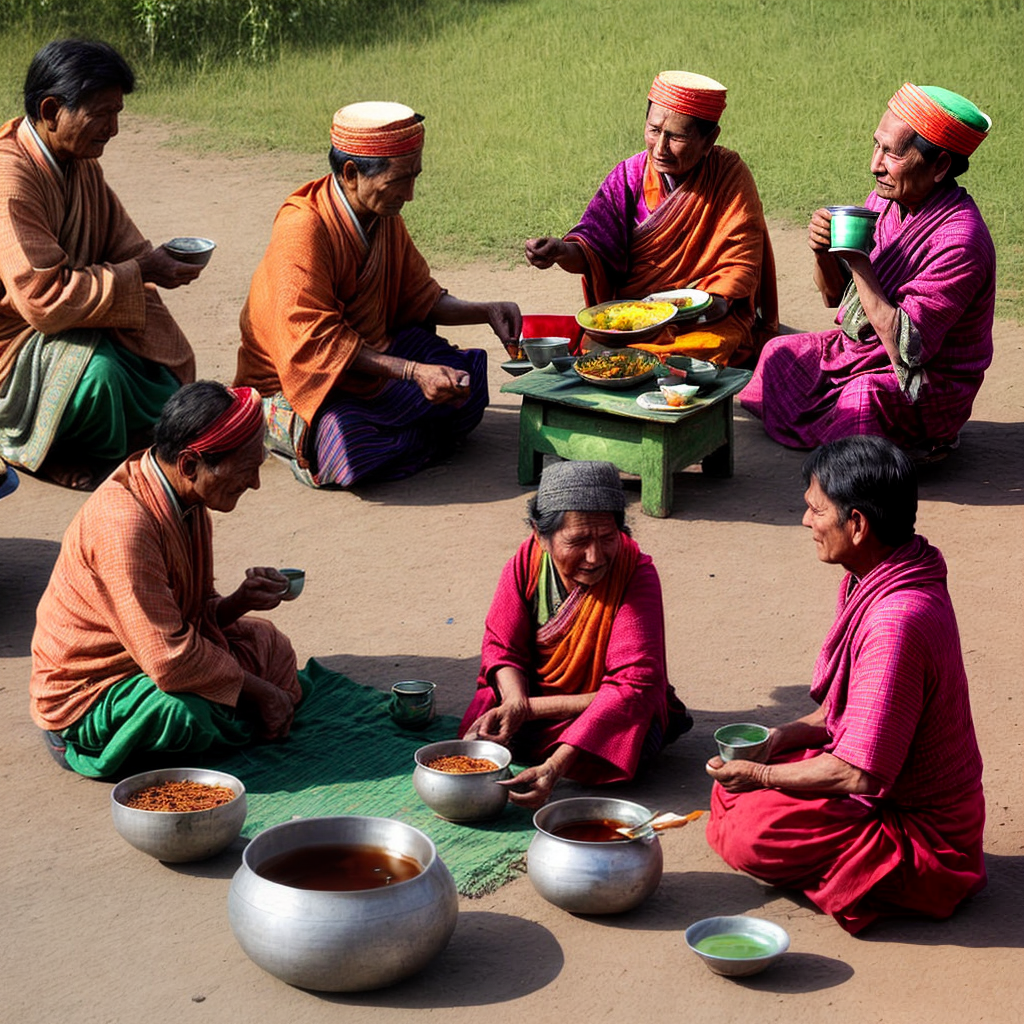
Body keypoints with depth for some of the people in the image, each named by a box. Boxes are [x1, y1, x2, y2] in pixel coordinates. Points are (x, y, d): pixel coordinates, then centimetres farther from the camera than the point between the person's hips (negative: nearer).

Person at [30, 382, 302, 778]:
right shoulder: (124, 522, -30)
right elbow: (170, 662, -31)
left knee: (269, 645, 9)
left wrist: (239, 602, -12)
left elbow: (193, 616, 10)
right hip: (86, 698, -10)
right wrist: (260, 690, -19)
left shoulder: (187, 500, 0)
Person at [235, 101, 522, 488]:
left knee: (467, 382, -10)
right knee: (349, 455, -35)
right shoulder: (302, 230, -24)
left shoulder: (385, 218, 1)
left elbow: (419, 297, 13)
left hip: (373, 358, 8)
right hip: (297, 381, -7)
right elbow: (316, 342, -28)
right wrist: (412, 372, -34)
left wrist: (486, 312, -4)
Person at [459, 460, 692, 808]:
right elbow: (501, 647, -5)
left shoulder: (635, 573, -24)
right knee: (479, 736, -22)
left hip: (614, 710, -3)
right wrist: (515, 703, -30)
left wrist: (557, 764, -41)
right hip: (533, 694, 4)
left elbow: (632, 685, -30)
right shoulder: (528, 559, -13)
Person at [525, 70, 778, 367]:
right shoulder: (630, 175, 4)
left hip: (710, 321, -3)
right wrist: (563, 251, -28)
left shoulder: (730, 176, -5)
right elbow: (594, 246, -5)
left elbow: (739, 264, -6)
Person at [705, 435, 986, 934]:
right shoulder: (875, 583, 1)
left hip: (923, 830, -9)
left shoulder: (898, 621, -32)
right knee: (732, 788, 6)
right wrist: (789, 734, -1)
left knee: (750, 836, -22)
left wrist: (762, 775, -15)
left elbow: (858, 773, -30)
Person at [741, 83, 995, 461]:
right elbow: (835, 295, 10)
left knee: (862, 396, -35)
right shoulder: (884, 201, -1)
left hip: (923, 387, -9)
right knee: (779, 355, 12)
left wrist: (859, 260, -26)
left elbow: (905, 349, -30)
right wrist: (823, 251, -14)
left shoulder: (959, 241, -26)